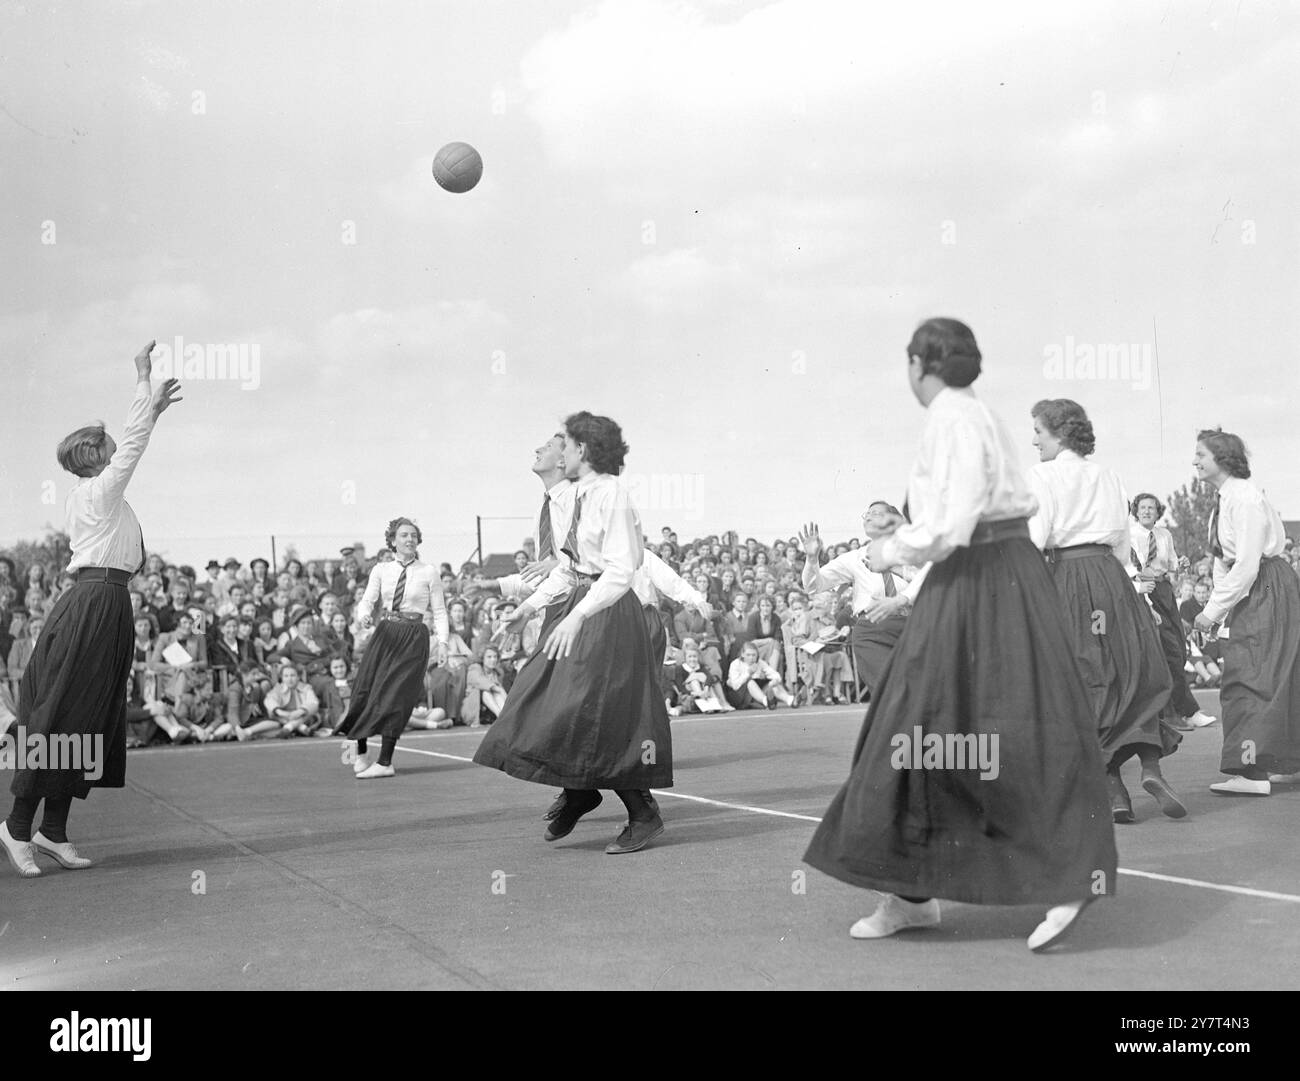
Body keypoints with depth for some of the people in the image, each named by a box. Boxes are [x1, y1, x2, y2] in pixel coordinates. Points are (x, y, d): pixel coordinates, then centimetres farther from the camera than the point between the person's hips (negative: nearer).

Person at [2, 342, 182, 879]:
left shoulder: (92, 492, 16)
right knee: (60, 716, -6)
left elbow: (132, 443, 29)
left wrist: (154, 408, 32)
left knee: (91, 720, 10)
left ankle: (54, 829, 13)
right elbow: (133, 441, -8)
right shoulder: (99, 491, -8)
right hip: (94, 606, -10)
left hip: (107, 607, 10)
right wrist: (143, 381, -2)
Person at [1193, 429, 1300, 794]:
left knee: (1249, 679, -13)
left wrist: (1213, 610, -18)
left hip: (1268, 592, -9)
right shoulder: (1223, 500, 11)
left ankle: (1252, 772, -16)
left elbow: (1246, 566, -22)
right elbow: (1223, 559, 14)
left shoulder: (1245, 498, -18)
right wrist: (1217, 607, 7)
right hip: (1248, 593, 9)